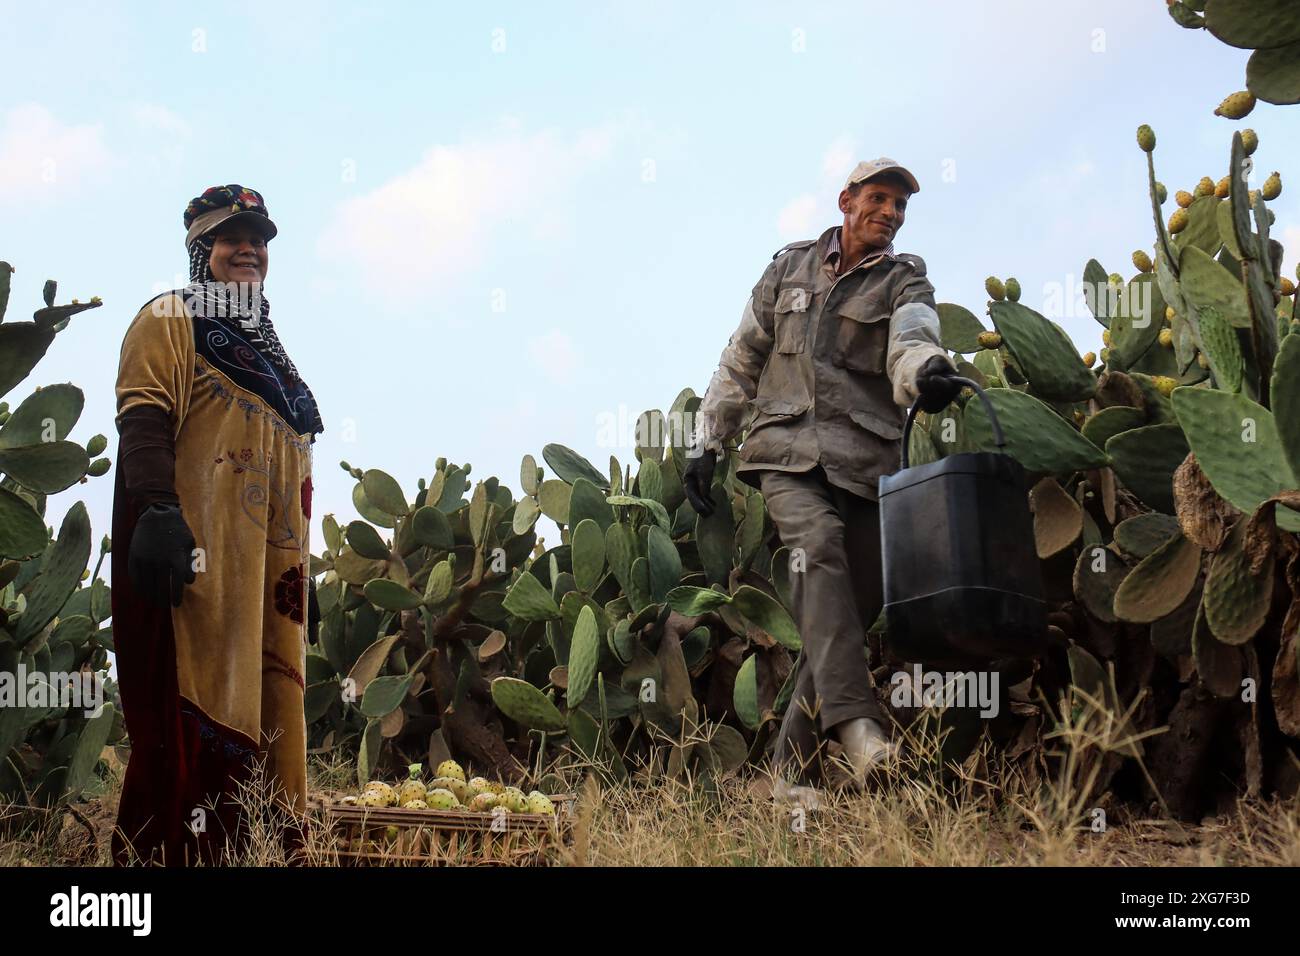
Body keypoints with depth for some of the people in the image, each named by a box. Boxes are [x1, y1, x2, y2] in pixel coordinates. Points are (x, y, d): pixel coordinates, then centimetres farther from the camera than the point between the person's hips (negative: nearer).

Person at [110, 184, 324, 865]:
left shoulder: (266, 349, 27)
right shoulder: (171, 318, 6)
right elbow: (143, 418, -9)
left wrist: (299, 569, 22)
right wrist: (157, 513, -25)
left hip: (267, 564, 7)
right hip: (194, 550, -7)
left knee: (250, 720, 4)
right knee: (188, 725, -12)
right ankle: (161, 854, -10)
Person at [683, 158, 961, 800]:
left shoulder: (904, 281, 10)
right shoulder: (790, 267, 16)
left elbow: (911, 339, -15)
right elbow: (740, 362, 20)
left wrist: (926, 368, -39)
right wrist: (706, 444, 14)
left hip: (865, 460, 1)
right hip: (787, 451, -1)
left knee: (853, 609, -2)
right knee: (817, 546, -29)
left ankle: (789, 772, 9)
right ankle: (858, 729, -43)